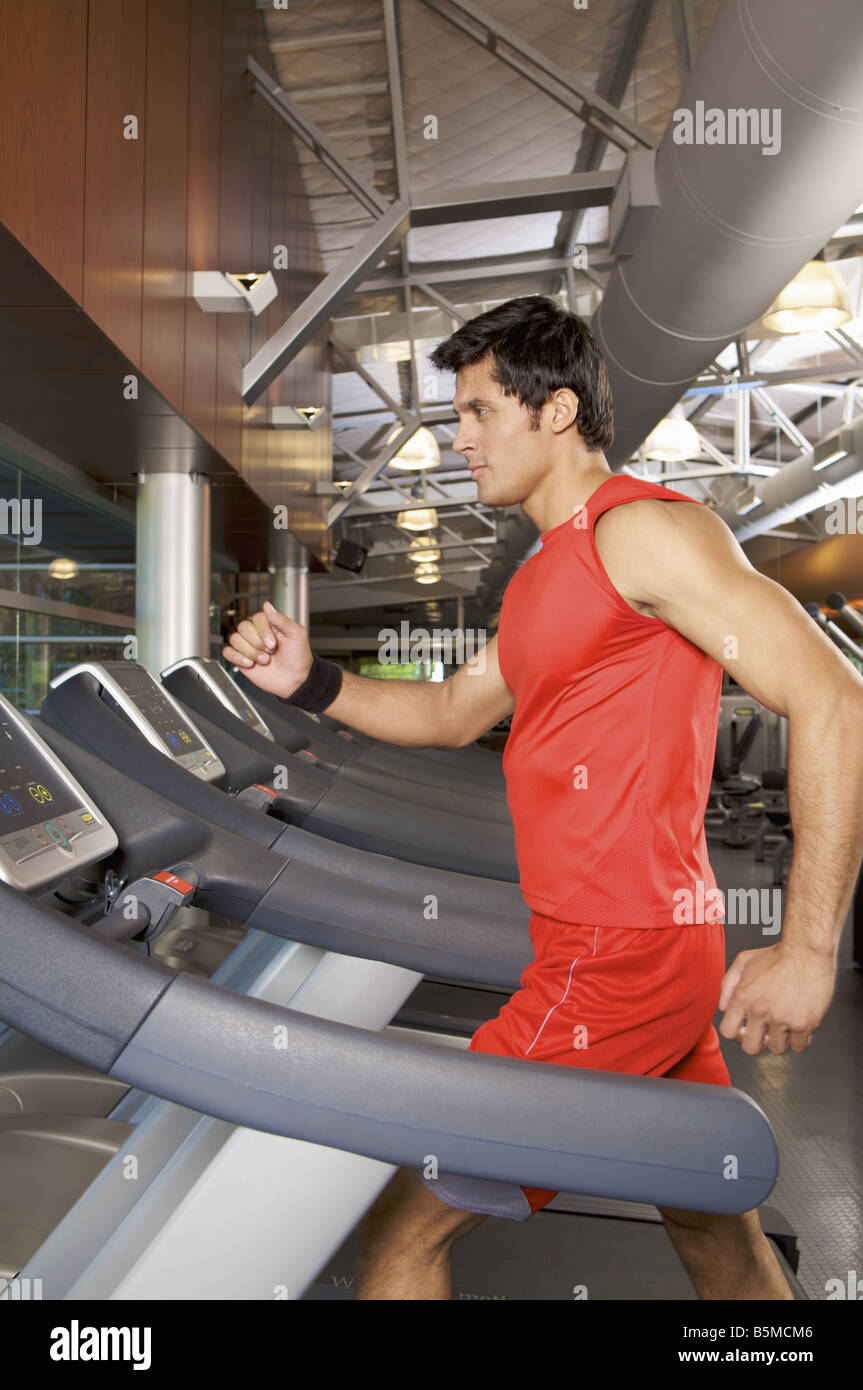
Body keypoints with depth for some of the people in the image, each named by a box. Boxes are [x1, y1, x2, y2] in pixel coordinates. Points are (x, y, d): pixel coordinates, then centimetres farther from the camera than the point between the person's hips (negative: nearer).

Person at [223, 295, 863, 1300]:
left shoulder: (642, 529, -14)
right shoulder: (549, 576, 16)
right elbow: (451, 713, 23)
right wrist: (311, 683, 8)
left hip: (618, 959, -10)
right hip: (650, 950, 10)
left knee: (402, 1226, 0)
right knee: (715, 1231, 23)